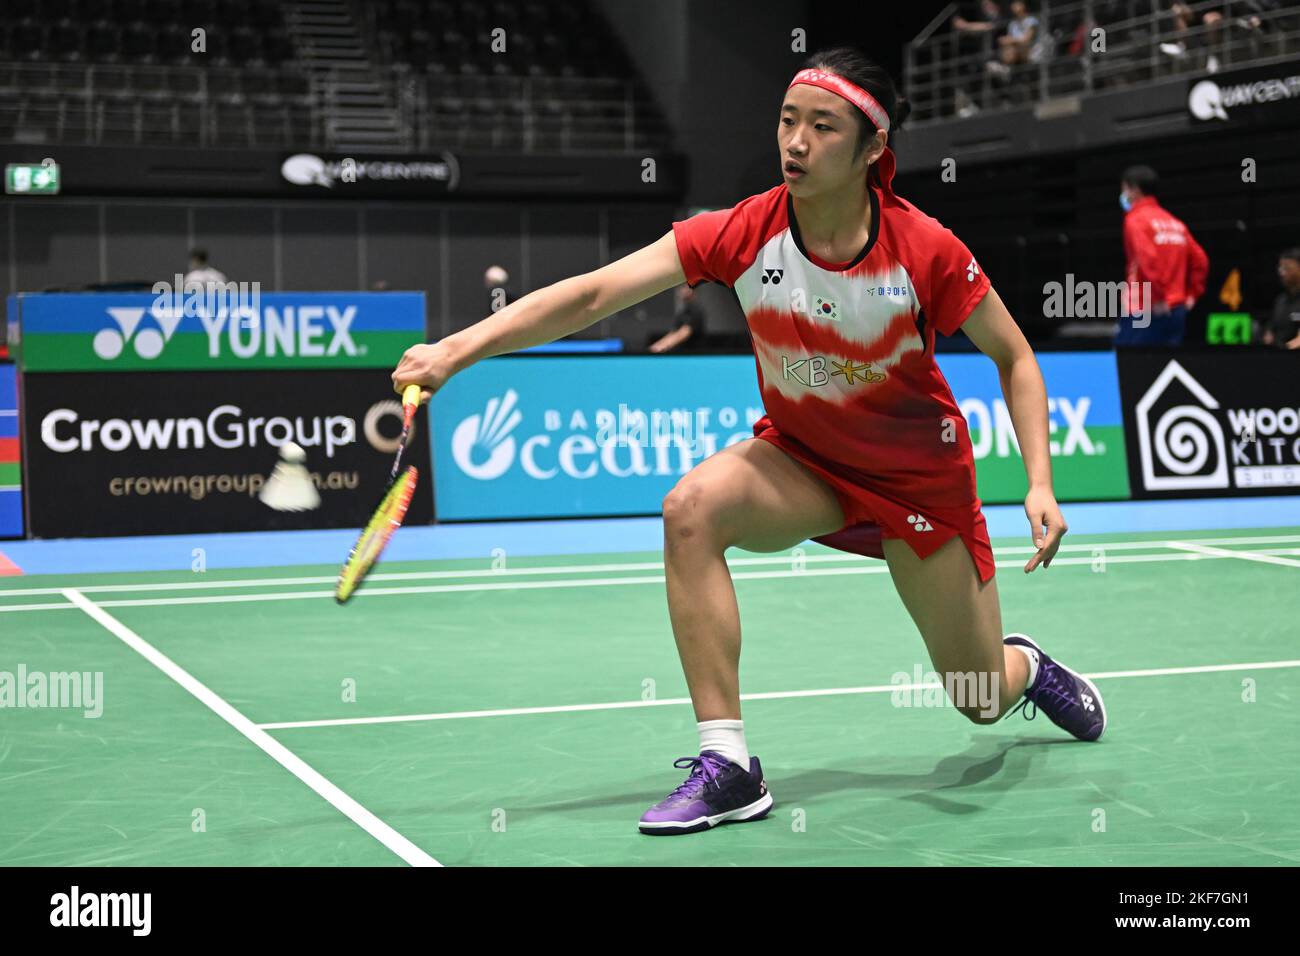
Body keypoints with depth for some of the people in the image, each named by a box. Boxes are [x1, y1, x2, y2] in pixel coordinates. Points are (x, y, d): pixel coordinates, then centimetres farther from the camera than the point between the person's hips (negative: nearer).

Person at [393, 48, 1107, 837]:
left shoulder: (926, 251, -25)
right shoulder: (746, 233, -21)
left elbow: (1015, 359, -10)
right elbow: (592, 295, -27)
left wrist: (1041, 486, -22)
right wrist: (456, 350, -37)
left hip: (922, 476, -1)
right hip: (799, 458, 2)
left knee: (983, 702, 7)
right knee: (692, 509, -32)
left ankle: (1024, 665, 50)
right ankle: (727, 765, -24)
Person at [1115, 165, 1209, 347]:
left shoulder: (1136, 219, -6)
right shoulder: (1174, 222, 16)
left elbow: (1148, 259, -20)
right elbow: (1200, 260, 16)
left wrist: (1158, 297, -17)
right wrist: (1191, 294, 16)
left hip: (1143, 311, -7)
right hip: (1177, 310, 7)